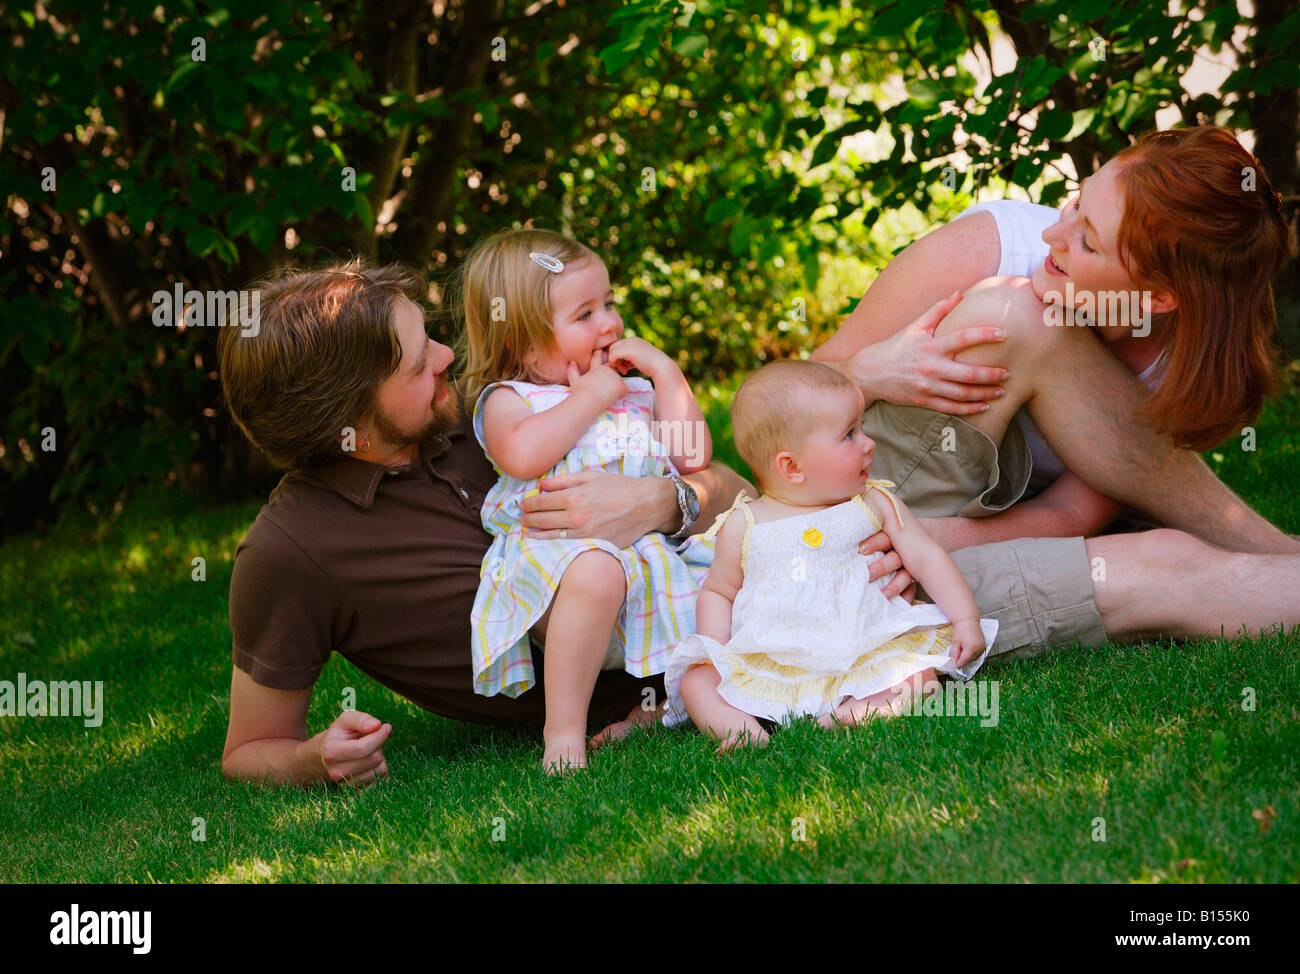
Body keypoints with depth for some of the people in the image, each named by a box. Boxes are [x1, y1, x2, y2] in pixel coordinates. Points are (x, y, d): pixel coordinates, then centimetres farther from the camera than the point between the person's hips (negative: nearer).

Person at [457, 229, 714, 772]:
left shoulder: (633, 392, 27)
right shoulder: (506, 399, 9)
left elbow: (693, 457, 17)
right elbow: (521, 455, -16)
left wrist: (666, 372, 14)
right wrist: (589, 396, -5)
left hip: (650, 547, 6)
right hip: (556, 541, -6)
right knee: (596, 571, -39)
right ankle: (563, 729, -29)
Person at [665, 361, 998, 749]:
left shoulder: (874, 506, 9)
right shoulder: (743, 526, 5)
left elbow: (926, 557, 10)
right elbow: (718, 591, 14)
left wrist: (966, 619, -1)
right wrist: (716, 651, -3)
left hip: (863, 659, 1)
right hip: (763, 668, 0)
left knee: (919, 673, -25)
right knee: (695, 680, -18)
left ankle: (851, 714, -43)